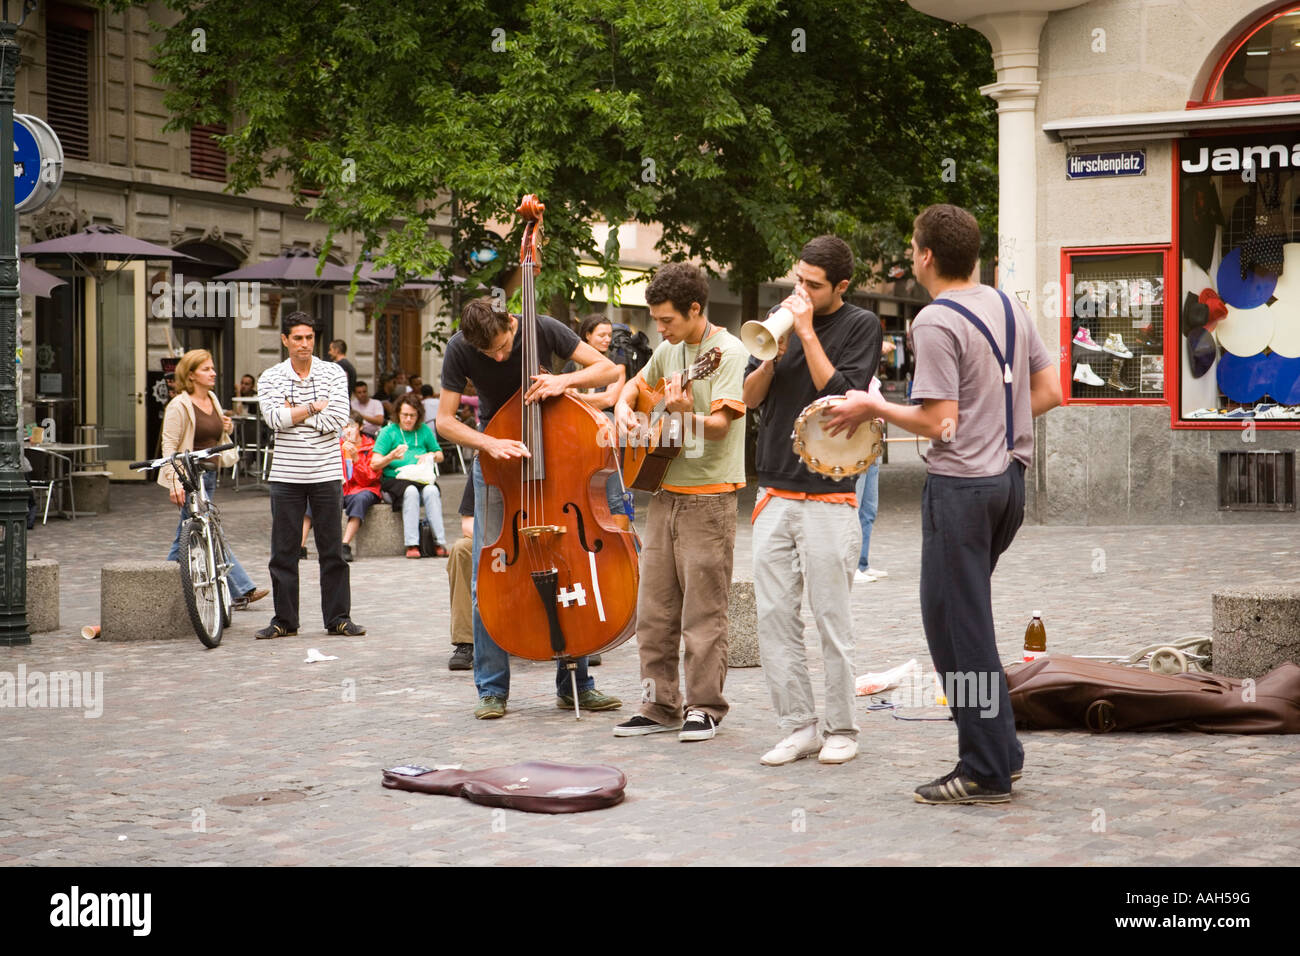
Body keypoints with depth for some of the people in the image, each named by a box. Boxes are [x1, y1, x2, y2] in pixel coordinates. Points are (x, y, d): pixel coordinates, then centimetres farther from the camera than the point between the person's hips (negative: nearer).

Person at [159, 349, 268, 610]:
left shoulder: (213, 401, 14)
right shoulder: (179, 406, -9)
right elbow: (169, 446, -12)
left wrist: (226, 429, 3)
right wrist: (175, 482, -22)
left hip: (209, 476, 8)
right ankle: (241, 591, -7)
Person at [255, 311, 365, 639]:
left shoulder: (334, 374, 3)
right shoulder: (270, 378, 4)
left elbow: (336, 420, -10)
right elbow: (275, 419, -12)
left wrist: (293, 412, -9)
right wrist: (315, 406, -10)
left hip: (326, 473, -1)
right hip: (286, 474, 1)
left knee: (333, 550, 3)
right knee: (283, 551, 4)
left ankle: (338, 617, 10)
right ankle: (284, 620, 12)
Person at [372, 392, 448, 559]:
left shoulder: (424, 430, 15)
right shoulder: (388, 432, 5)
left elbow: (440, 455, 25)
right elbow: (374, 464, -1)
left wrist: (431, 456, 2)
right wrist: (392, 456, -20)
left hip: (422, 479, 2)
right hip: (395, 480, -2)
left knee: (431, 491, -32)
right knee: (411, 492, -36)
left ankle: (439, 542, -33)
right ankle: (411, 545, -36)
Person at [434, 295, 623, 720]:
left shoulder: (542, 330, -15)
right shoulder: (460, 350, -14)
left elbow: (608, 368, -11)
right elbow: (445, 420, -10)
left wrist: (564, 380, -29)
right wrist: (490, 443, -27)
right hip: (495, 461, 0)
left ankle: (574, 684, 9)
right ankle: (492, 689, 3)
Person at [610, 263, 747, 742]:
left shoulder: (728, 351, -11)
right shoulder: (668, 350, 12)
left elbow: (720, 426, -19)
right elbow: (636, 384, 30)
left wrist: (688, 414, -39)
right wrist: (624, 408, 8)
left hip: (709, 497, -8)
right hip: (666, 490, 8)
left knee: (703, 611, -2)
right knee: (654, 608, 9)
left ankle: (704, 708, 7)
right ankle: (660, 706, 16)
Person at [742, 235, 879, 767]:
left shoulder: (861, 326, 0)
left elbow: (840, 396, -13)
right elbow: (750, 396, 9)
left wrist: (806, 332, -11)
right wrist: (777, 348, -7)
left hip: (828, 497, -5)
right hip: (774, 493, 5)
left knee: (832, 621, -1)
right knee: (773, 615, 2)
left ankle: (842, 729, 10)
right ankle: (799, 727, 10)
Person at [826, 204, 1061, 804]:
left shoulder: (936, 322, -14)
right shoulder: (1009, 308, 10)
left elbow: (937, 422, -18)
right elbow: (1050, 393, 11)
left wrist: (873, 408, -6)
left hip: (960, 486, -9)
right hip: (1009, 479, 9)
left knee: (958, 626, -1)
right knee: (964, 619, 18)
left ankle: (986, 773, 3)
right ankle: (1001, 753, 20)